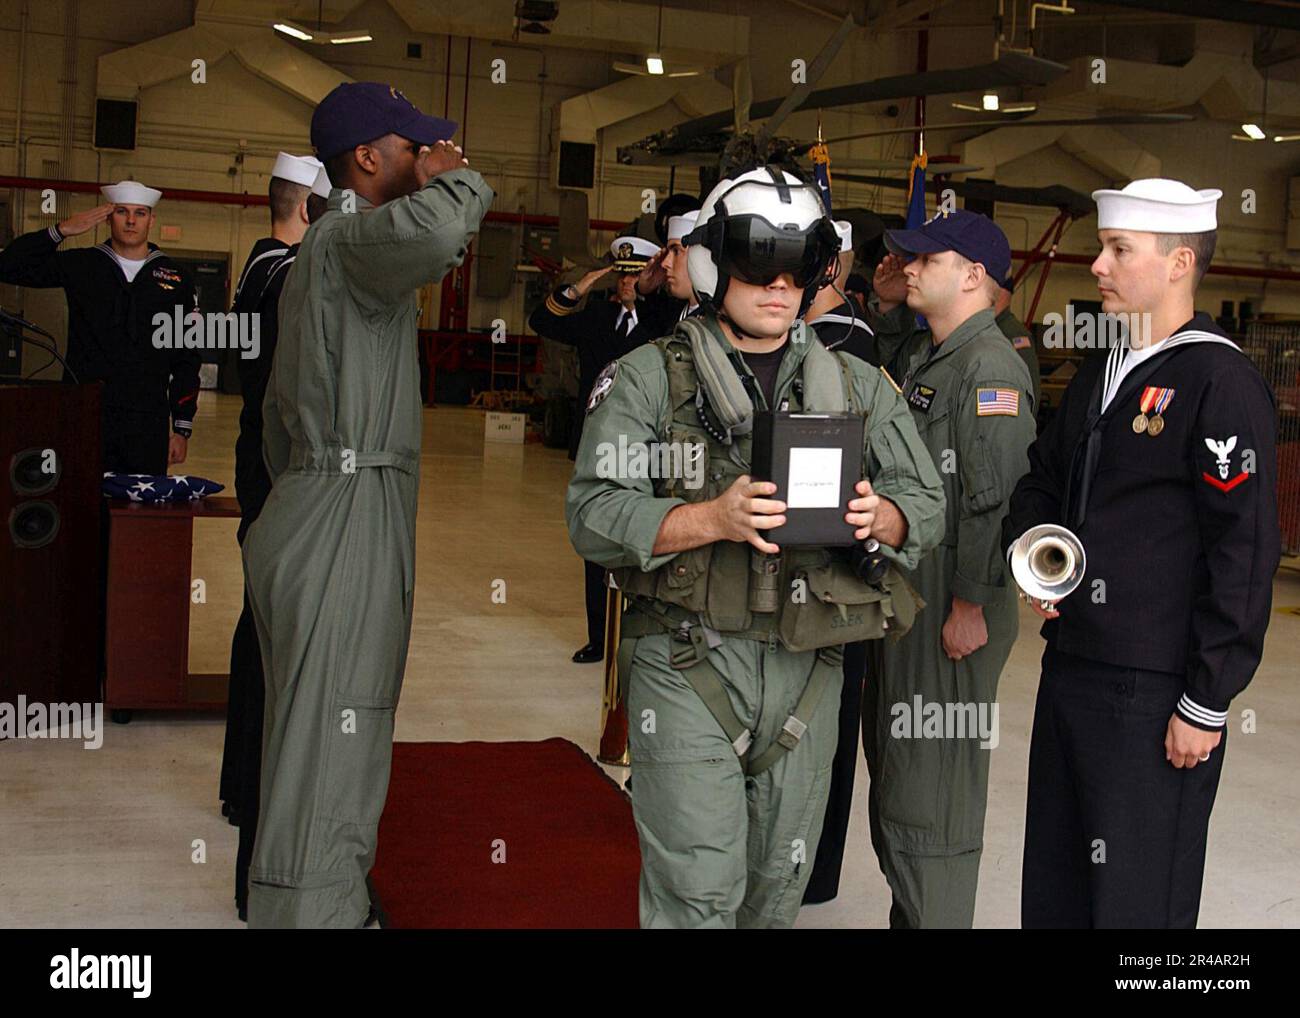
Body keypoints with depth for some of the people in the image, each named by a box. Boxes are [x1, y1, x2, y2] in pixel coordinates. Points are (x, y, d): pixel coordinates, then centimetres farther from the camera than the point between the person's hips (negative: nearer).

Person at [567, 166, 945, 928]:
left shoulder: (859, 388, 10)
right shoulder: (649, 378, -1)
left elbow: (927, 505, 9)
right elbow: (594, 514, -9)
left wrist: (879, 517, -15)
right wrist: (713, 518, -24)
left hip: (808, 669, 4)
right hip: (687, 665, -3)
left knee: (778, 888, 14)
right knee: (698, 892, -4)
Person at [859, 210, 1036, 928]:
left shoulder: (991, 367, -15)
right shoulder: (927, 362, 17)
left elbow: (994, 498, -23)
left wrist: (971, 605, -22)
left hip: (954, 610, -10)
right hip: (905, 598, 10)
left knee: (930, 800, -4)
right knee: (893, 777, 19)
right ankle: (908, 914, 33)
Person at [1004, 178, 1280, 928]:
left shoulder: (1223, 384, -13)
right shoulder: (1100, 374, 14)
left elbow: (1245, 553, -16)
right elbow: (1044, 476, 26)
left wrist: (1207, 703, -17)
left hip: (1155, 693, -8)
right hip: (1069, 665, 8)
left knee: (1135, 900, 3)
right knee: (1054, 888, 17)